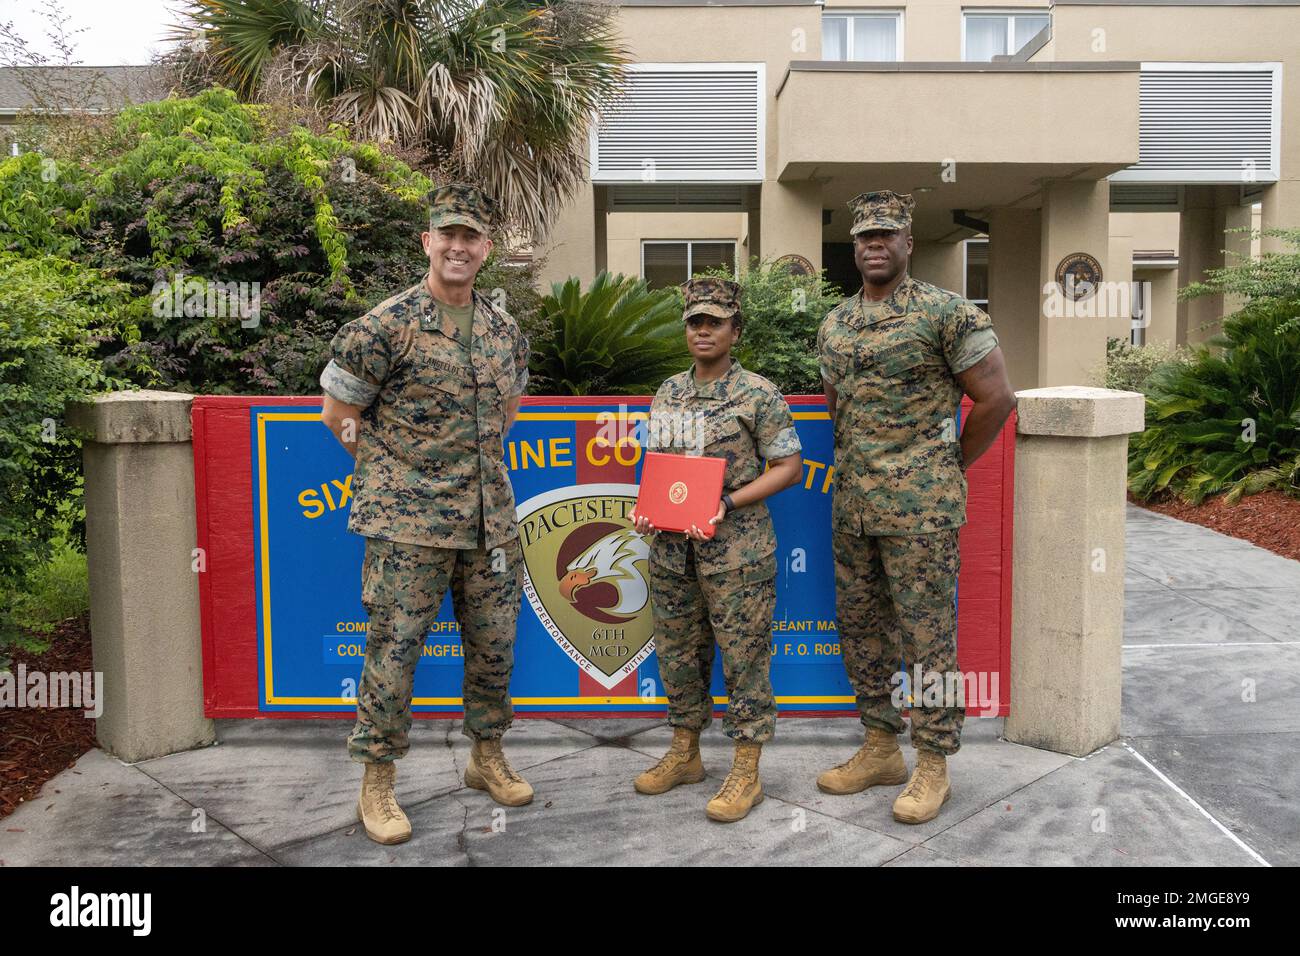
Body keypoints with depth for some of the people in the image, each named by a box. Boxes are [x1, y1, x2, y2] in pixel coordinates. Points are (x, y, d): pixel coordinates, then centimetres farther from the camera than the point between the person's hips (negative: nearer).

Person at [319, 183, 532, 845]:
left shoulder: (505, 331, 9)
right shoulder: (386, 325, -8)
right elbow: (338, 415, -2)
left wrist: (474, 461, 13)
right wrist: (397, 470, 0)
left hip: (490, 519, 6)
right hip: (408, 523, -5)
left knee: (494, 643, 13)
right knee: (394, 649, 1)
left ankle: (487, 757, 33)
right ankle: (377, 784, 18)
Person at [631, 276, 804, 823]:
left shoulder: (757, 394, -5)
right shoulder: (667, 393, 12)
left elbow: (789, 465, -7)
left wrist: (728, 503, -17)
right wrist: (647, 509, 1)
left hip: (736, 551, -6)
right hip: (671, 550, 6)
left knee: (743, 656, 1)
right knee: (678, 653, 15)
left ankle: (746, 773, 13)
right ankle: (685, 754, 32)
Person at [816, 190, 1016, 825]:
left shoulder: (946, 313, -8)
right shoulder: (833, 324, 12)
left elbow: (996, 398, -7)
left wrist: (948, 467, -1)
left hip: (919, 507, -7)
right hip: (851, 506, 7)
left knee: (926, 635, 0)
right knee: (859, 627, 14)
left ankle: (932, 767, 14)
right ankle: (881, 750, 29)